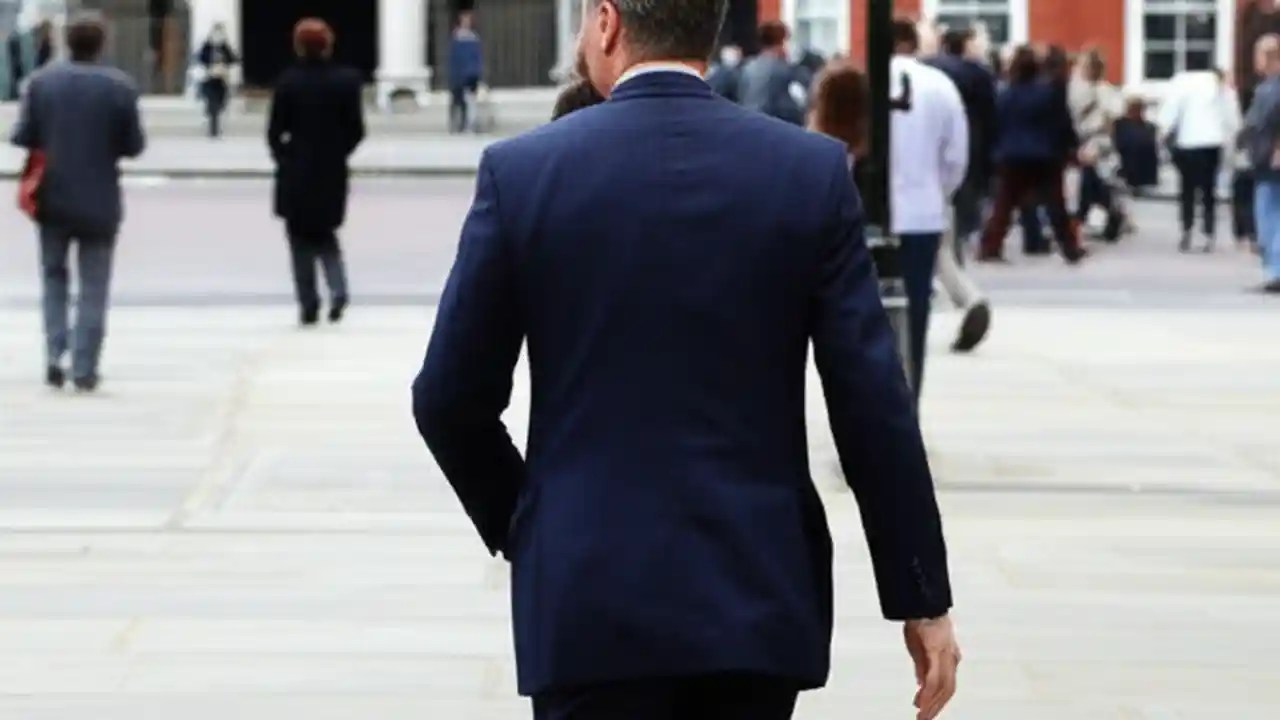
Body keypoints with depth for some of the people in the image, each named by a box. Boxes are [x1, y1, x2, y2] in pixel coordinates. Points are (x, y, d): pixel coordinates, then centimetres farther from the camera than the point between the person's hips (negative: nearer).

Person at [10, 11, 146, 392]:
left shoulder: (41, 81, -6)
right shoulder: (120, 86, -10)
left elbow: (22, 136, -6)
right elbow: (134, 145, -8)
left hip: (53, 199, 2)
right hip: (100, 202, -2)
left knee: (54, 275, 19)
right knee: (93, 286, 8)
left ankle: (55, 353, 6)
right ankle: (84, 368, 5)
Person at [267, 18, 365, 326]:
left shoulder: (289, 81, -10)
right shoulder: (346, 80, -4)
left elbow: (276, 131, -8)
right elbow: (356, 130, -3)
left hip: (296, 172, -2)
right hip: (333, 171, 3)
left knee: (301, 238, 9)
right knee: (324, 233, 19)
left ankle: (309, 305, 4)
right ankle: (338, 289, -4)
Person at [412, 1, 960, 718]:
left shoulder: (522, 171, -4)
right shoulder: (813, 172, -2)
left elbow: (453, 400, 1)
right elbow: (874, 407, -4)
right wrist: (923, 597, 3)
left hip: (593, 599, -1)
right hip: (758, 594, 2)